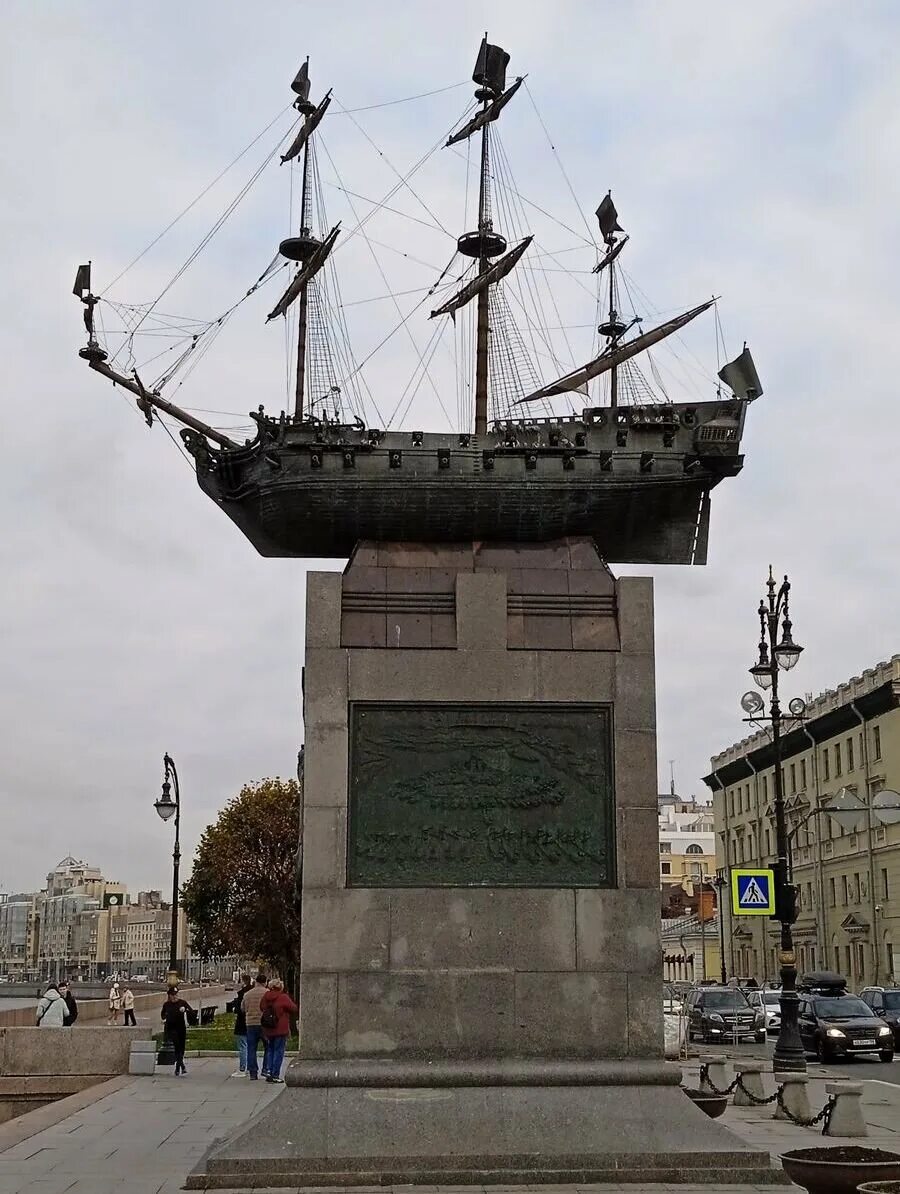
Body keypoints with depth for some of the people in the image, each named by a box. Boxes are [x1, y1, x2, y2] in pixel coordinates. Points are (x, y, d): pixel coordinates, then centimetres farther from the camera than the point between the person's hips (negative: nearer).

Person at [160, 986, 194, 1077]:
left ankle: (177, 1069, 20)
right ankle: (182, 1066, -26)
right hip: (171, 1028, -1)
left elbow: (192, 1011, -11)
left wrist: (185, 1009, -29)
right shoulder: (166, 1004, 3)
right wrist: (164, 1019, 6)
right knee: (177, 1045, -23)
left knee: (181, 1048, 5)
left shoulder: (182, 1002, -1)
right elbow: (162, 1014, 24)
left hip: (181, 1028, 1)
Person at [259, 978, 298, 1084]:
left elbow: (261, 1009, 14)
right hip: (281, 1029, -5)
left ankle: (269, 1073, 15)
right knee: (279, 1052, 1)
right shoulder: (283, 998, -14)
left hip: (268, 1030, 5)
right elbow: (294, 1009, -6)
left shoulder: (265, 997, 2)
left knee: (270, 1051, 16)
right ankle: (275, 1075, -1)